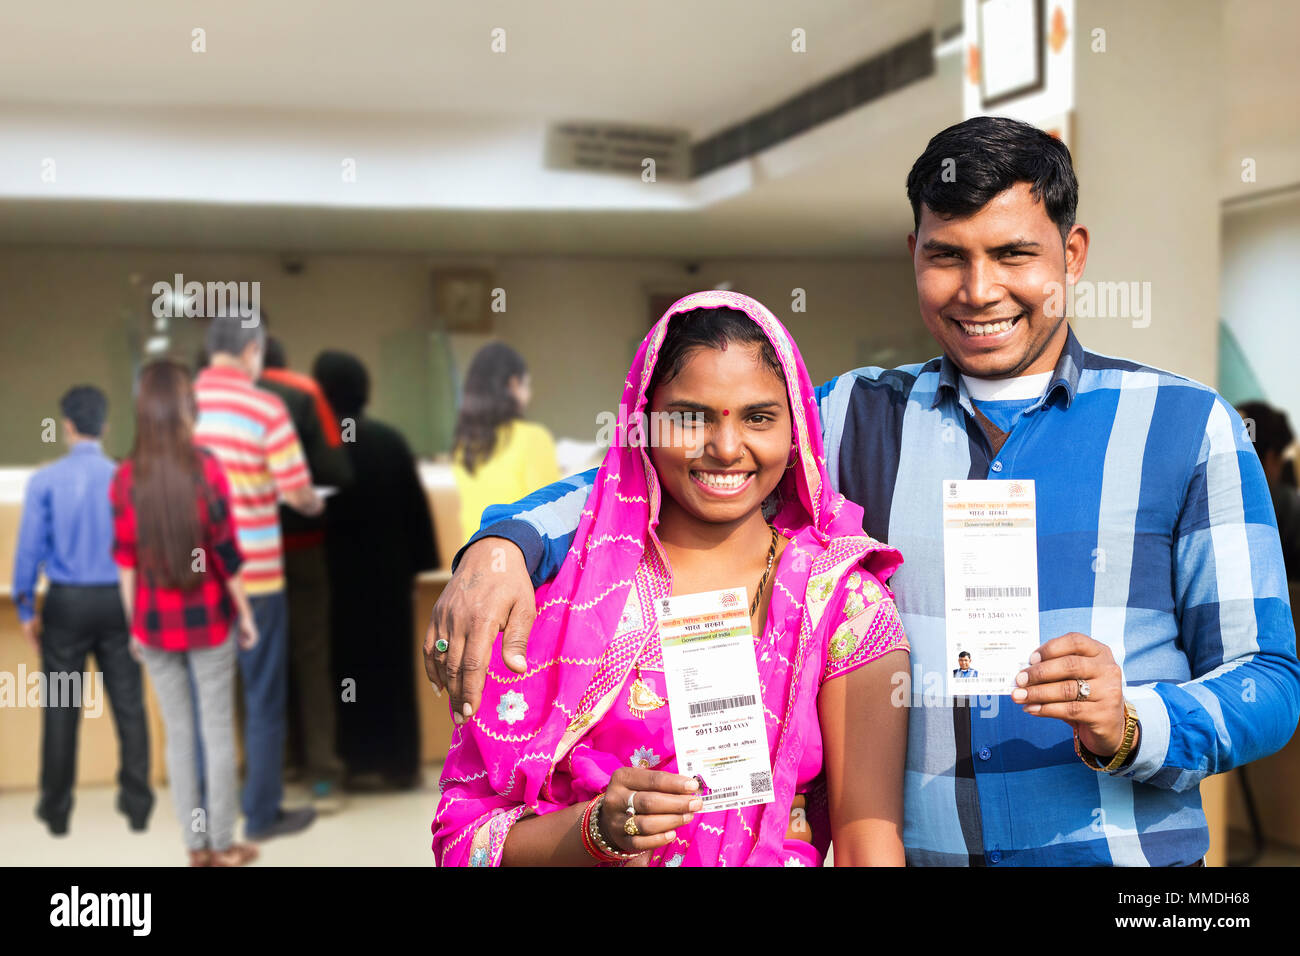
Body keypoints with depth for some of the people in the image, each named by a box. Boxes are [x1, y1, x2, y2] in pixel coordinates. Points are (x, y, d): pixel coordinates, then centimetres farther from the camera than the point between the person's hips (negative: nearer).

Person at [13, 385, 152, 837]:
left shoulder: (45, 481, -7)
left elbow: (29, 546, -4)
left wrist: (26, 608, 6)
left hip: (66, 601, 0)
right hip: (118, 600, 1)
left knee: (61, 710, 9)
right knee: (129, 705, 8)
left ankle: (56, 809, 18)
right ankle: (137, 803, 13)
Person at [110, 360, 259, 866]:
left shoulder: (126, 476, -5)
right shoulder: (206, 467, -13)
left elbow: (125, 559, -1)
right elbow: (225, 549, -9)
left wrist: (134, 625, 10)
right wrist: (244, 613, 3)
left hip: (155, 623, 2)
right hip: (208, 618, -2)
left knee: (178, 733, 11)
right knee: (217, 731, 8)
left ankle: (196, 846, 18)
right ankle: (223, 845, 14)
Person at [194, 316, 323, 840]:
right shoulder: (265, 408, -13)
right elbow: (296, 492, -12)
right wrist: (315, 504, 10)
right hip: (253, 575, -4)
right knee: (263, 699, 8)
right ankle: (262, 813, 16)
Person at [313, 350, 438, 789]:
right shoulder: (390, 440, 0)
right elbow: (416, 506, 2)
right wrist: (416, 565, 8)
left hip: (340, 573, -3)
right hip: (389, 570, 3)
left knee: (352, 665, 6)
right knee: (394, 663, 11)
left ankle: (365, 763, 8)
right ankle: (401, 762, 15)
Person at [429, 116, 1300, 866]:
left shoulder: (1189, 425, 0)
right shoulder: (861, 417, 6)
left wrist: (1131, 727, -20)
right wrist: (503, 545, -14)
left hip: (1122, 851, -1)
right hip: (905, 846, 2)